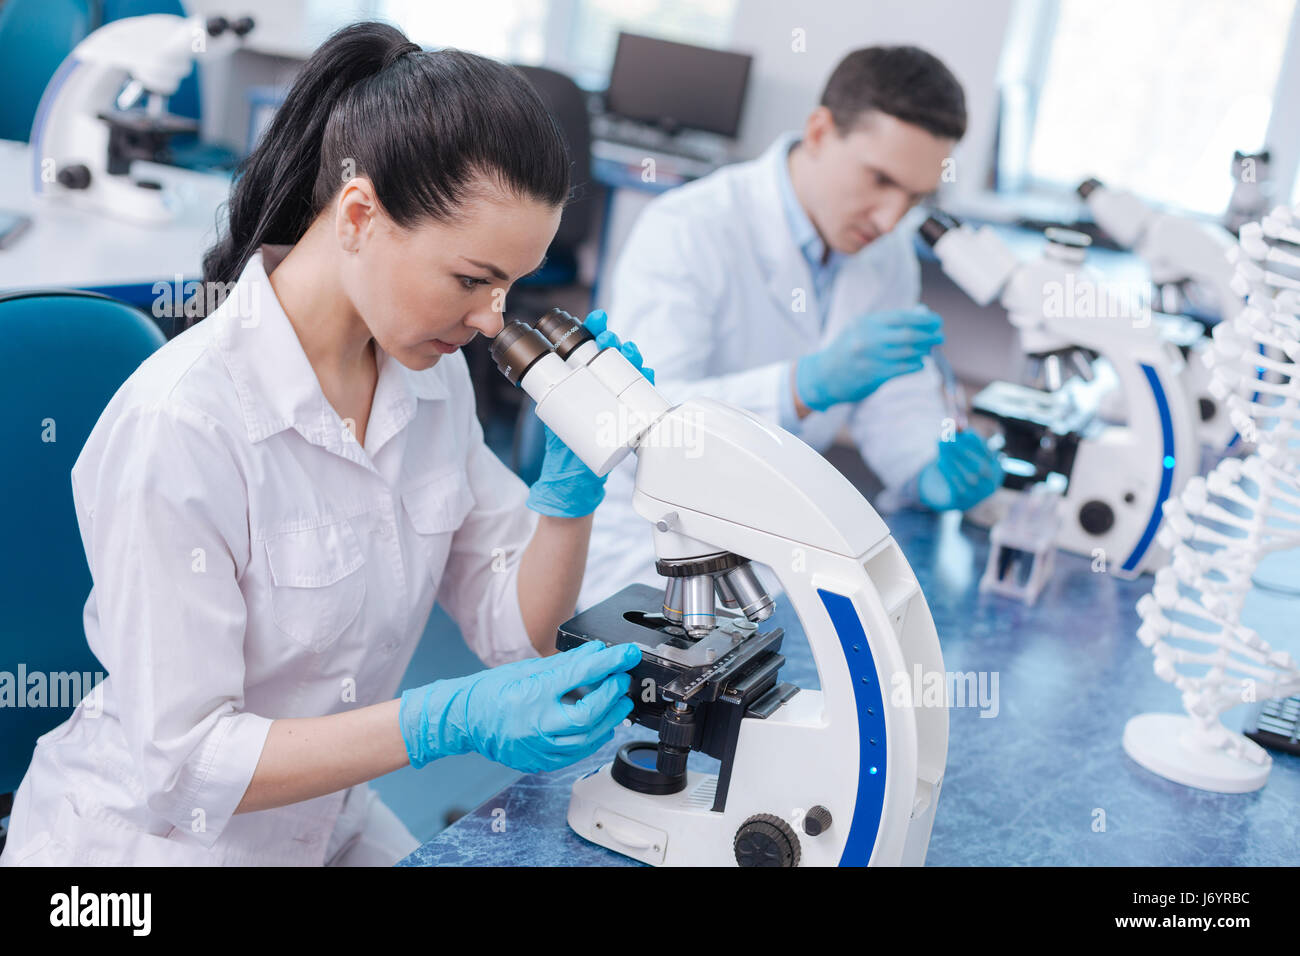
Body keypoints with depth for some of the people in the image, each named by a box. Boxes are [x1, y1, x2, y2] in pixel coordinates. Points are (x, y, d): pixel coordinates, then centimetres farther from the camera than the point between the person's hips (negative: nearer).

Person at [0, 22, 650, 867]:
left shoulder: (433, 376, -4)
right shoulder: (179, 426, -26)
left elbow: (519, 628, -1)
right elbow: (179, 766, -23)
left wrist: (576, 474, -18)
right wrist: (449, 720, -32)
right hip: (149, 837, -5)